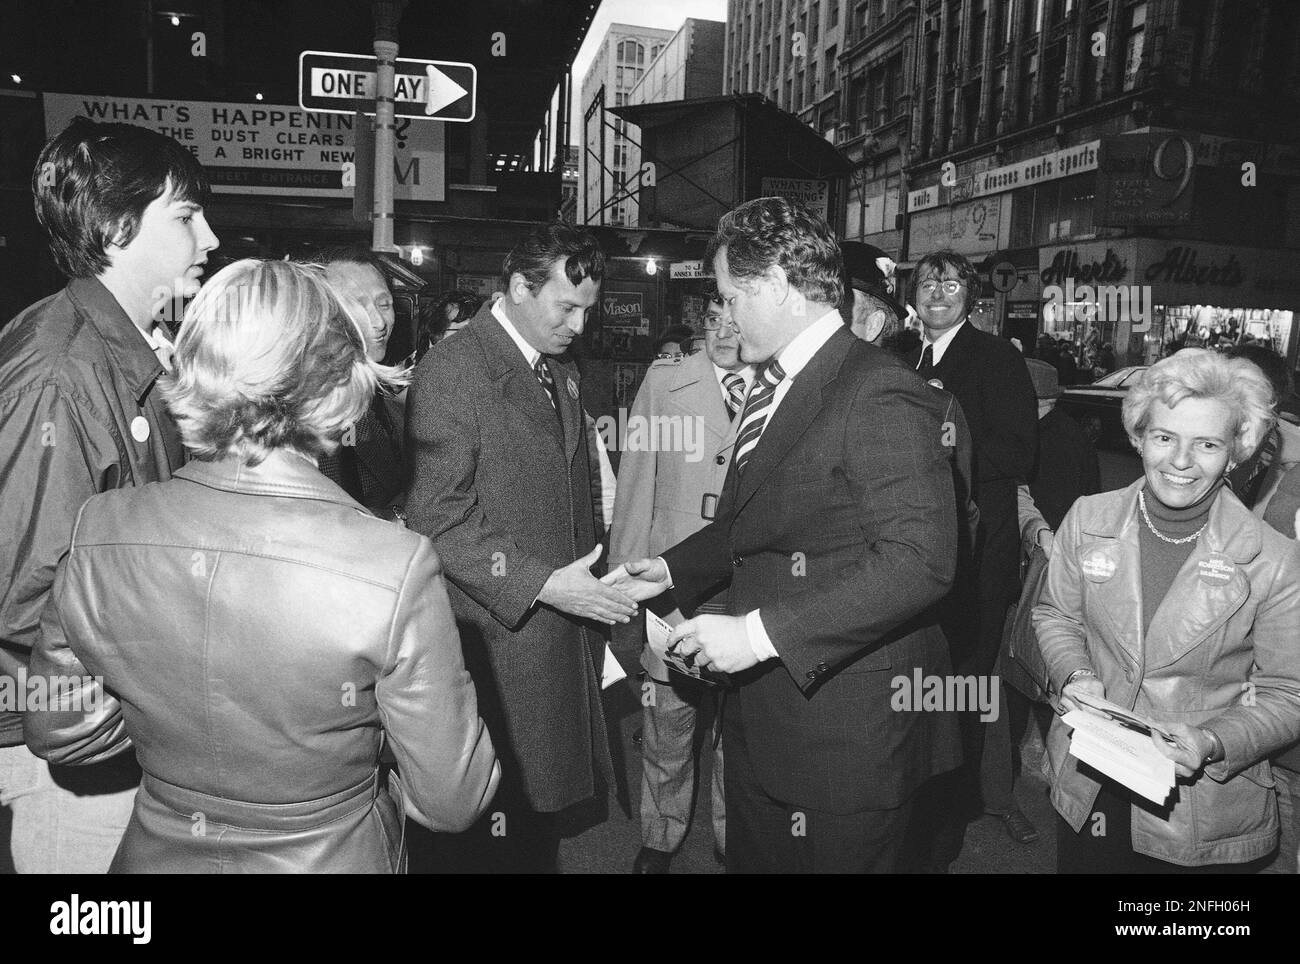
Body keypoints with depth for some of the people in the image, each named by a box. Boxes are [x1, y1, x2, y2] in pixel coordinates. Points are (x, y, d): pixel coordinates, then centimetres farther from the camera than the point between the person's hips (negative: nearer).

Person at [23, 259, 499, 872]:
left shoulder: (96, 533, -18)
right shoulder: (396, 569, -31)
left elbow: (57, 735, -1)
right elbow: (453, 803, -20)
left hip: (157, 851, 3)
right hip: (331, 858, -2)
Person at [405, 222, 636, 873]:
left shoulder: (564, 371, 13)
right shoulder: (450, 373, -13)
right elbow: (439, 521, -18)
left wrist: (593, 584, 10)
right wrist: (542, 584, -21)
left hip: (565, 636, 7)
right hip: (498, 641, -7)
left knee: (541, 805, 17)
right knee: (492, 829, 5)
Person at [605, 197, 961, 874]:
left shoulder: (881, 397, -19)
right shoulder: (770, 384, 11)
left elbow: (918, 561, -27)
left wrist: (762, 632, -27)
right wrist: (672, 570, 9)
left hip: (846, 735, -8)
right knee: (750, 856, 22)